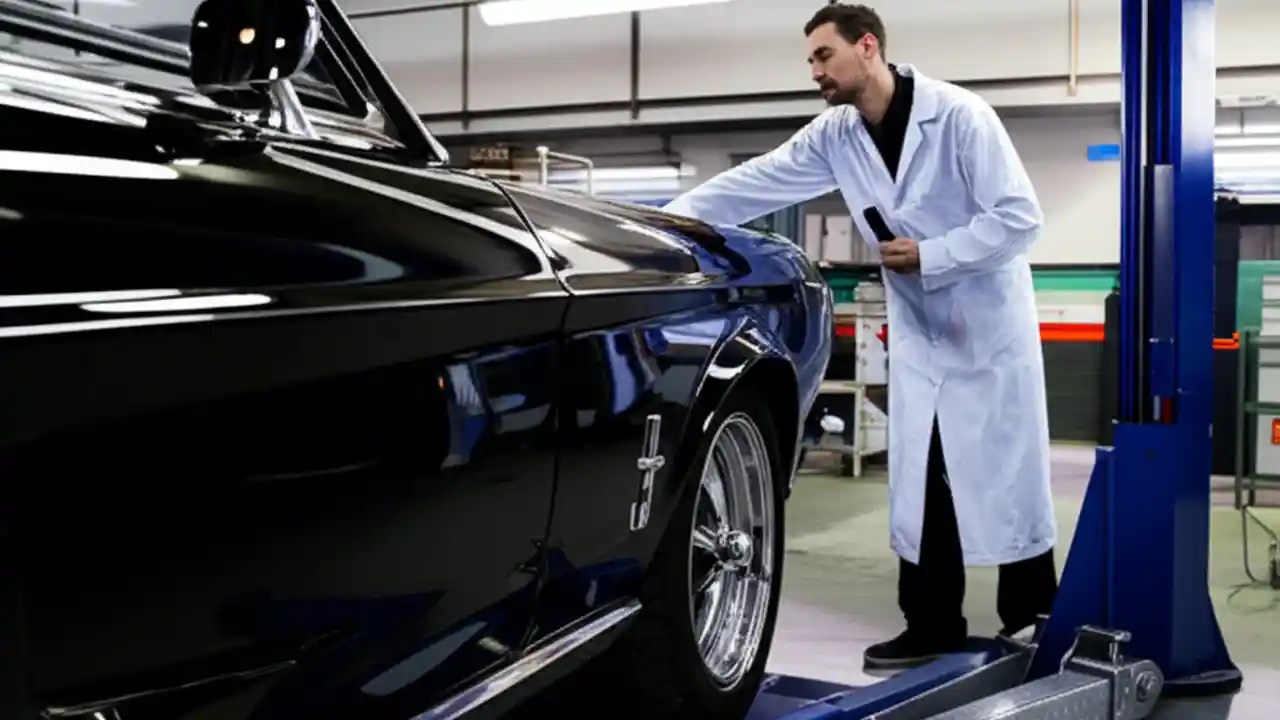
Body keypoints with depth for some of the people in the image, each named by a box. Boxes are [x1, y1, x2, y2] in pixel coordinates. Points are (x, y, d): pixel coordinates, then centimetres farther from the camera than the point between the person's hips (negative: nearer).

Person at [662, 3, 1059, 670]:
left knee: (1007, 478, 1)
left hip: (989, 327, -5)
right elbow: (754, 183, 0)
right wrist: (670, 220, -6)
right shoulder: (834, 136, 0)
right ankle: (932, 626, 13)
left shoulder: (959, 116, -17)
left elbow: (1020, 216, -18)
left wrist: (930, 255, -21)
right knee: (919, 484, 4)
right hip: (918, 334, 5)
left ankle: (1033, 618, 16)